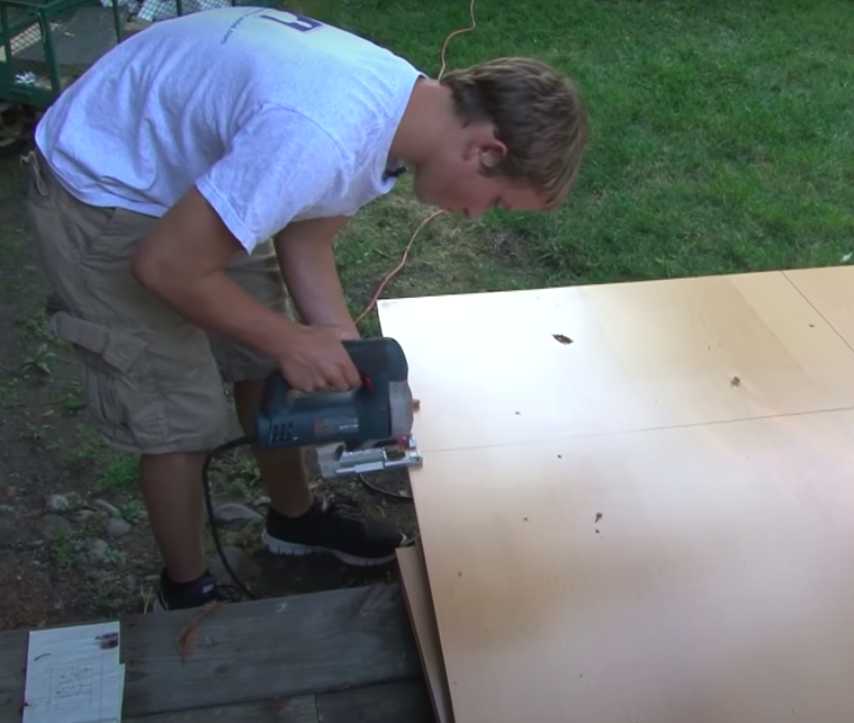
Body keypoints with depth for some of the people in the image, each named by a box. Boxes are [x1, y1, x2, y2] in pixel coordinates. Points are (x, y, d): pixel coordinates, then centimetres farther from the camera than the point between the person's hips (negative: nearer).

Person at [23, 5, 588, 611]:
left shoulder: (406, 104, -8)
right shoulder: (322, 139, -38)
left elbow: (304, 241, 1)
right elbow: (165, 266, -29)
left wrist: (353, 364, -7)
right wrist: (290, 341, -18)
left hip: (188, 175, 8)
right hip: (102, 192, -8)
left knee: (263, 365, 16)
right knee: (182, 419, 0)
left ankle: (295, 517, 39)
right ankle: (188, 593, 25)